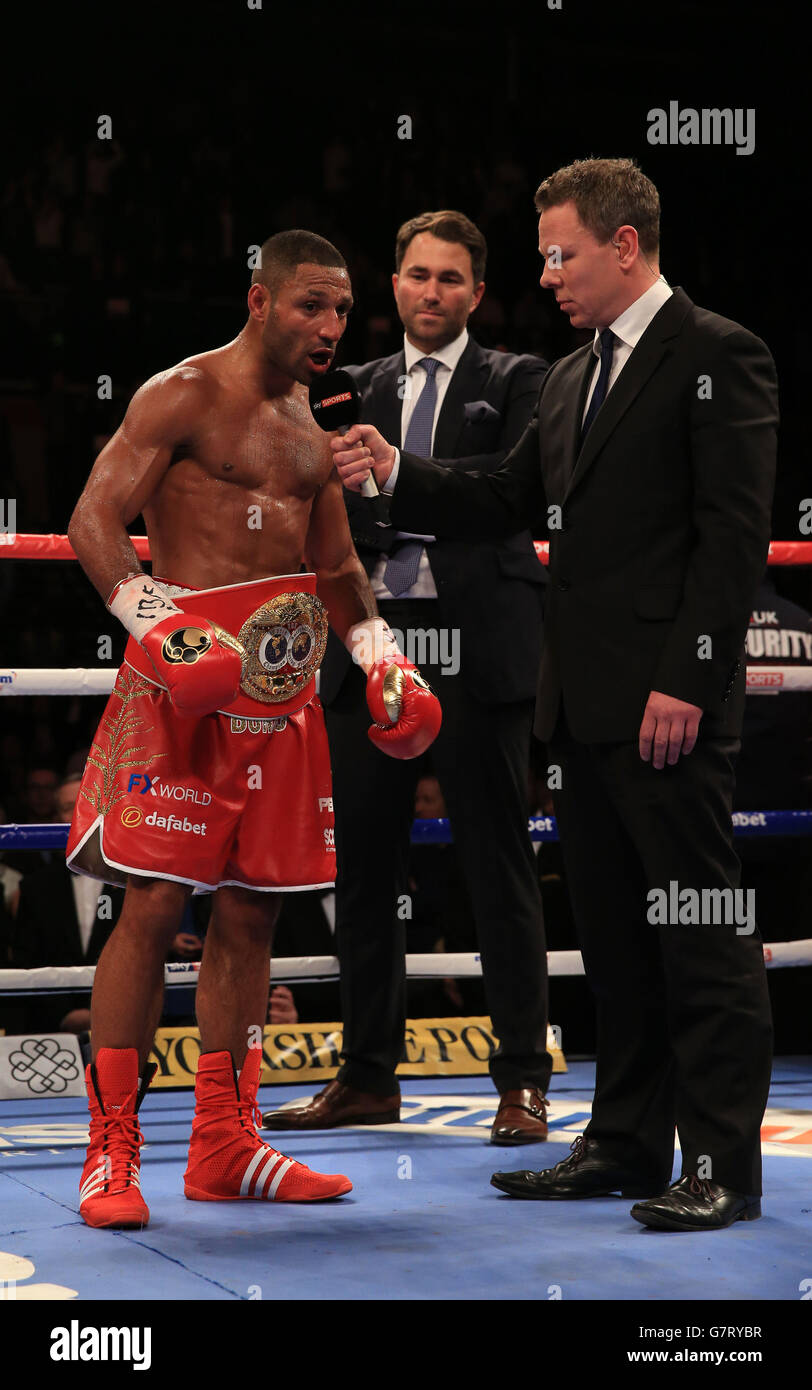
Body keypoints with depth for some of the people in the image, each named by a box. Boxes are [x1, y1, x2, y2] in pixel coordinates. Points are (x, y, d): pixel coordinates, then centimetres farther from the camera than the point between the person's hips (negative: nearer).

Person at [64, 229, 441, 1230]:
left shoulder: (311, 429, 19)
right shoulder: (182, 396, -4)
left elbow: (336, 566, 27)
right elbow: (93, 521, -12)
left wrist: (382, 658, 13)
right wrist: (157, 626, -24)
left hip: (283, 681, 7)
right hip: (187, 672, -7)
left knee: (249, 912, 8)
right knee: (154, 903, -9)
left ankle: (224, 1145, 15)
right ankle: (111, 1151, -4)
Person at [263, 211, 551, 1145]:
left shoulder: (514, 383, 7)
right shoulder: (357, 389, 18)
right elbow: (337, 510, 12)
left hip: (476, 646, -4)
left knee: (497, 865, -2)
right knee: (363, 864, 7)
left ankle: (522, 1081, 3)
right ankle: (368, 1076, 17)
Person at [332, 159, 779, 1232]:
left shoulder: (716, 357, -7)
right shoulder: (571, 381, 20)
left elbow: (733, 534, -13)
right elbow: (506, 506, 21)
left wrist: (686, 681, -19)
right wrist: (395, 474, 6)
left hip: (668, 705, -9)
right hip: (583, 704, 9)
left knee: (702, 938, -5)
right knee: (612, 934, 13)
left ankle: (722, 1165, -1)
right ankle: (627, 1143, 21)